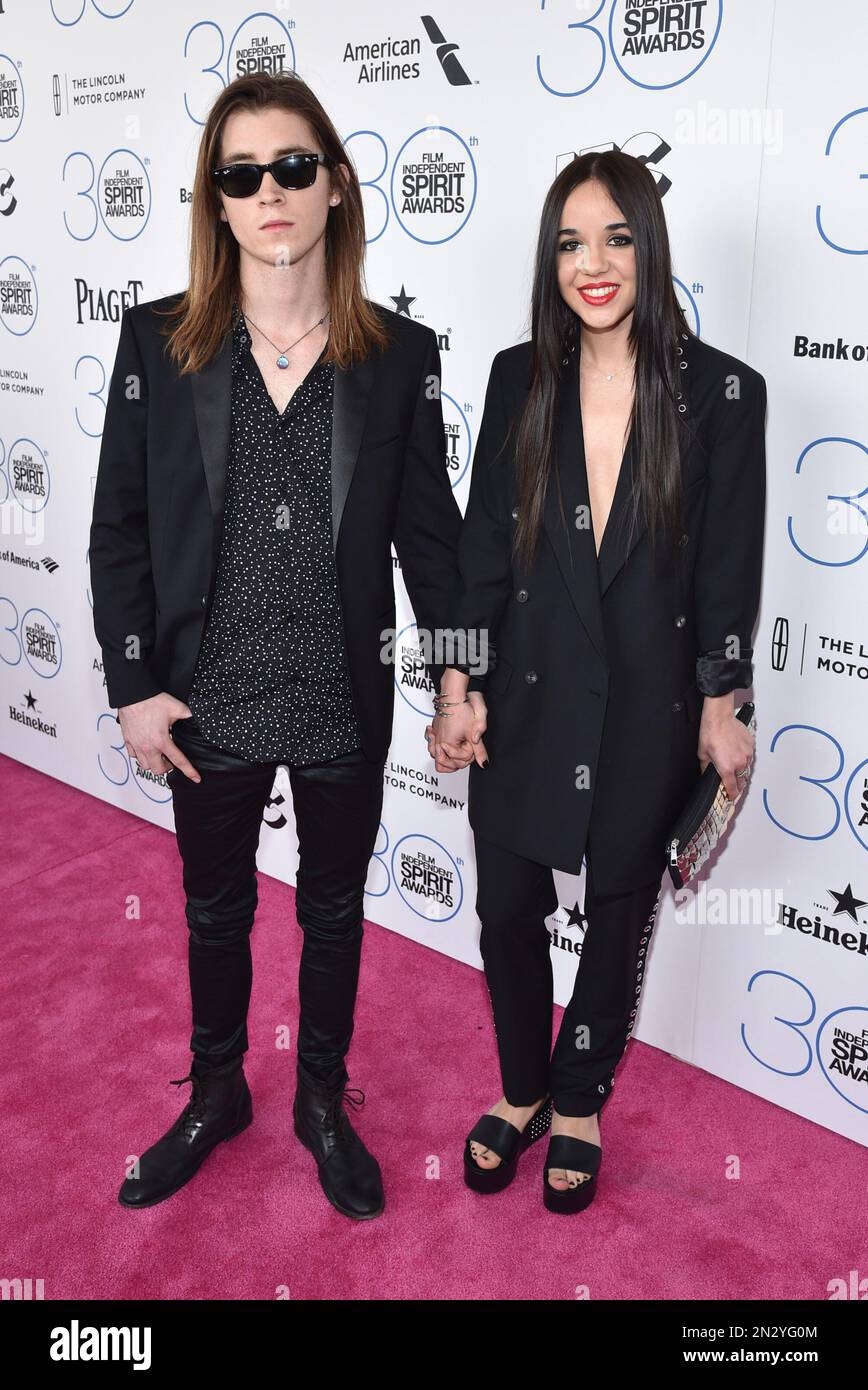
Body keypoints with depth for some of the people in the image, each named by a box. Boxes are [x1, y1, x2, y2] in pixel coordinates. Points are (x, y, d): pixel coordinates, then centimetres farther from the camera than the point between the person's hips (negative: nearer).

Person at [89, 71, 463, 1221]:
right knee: (216, 911, 19)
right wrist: (133, 686, -5)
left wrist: (461, 683, -2)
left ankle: (323, 1102, 42)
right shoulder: (159, 342, -4)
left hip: (346, 704, 0)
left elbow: (428, 533, -1)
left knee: (334, 911, 18)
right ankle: (216, 1095, 45)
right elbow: (118, 529, -1)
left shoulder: (401, 354, -4)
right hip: (208, 702, 1)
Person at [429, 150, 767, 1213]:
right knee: (506, 910, 11)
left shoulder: (722, 392, -8)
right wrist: (459, 687, -1)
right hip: (527, 698, 2)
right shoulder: (519, 378, -1)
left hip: (648, 712, -1)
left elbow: (729, 567, -3)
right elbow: (482, 544, 1)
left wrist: (721, 709, -1)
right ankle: (521, 1093, 38)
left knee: (619, 916, 15)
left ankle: (580, 1105, 39)